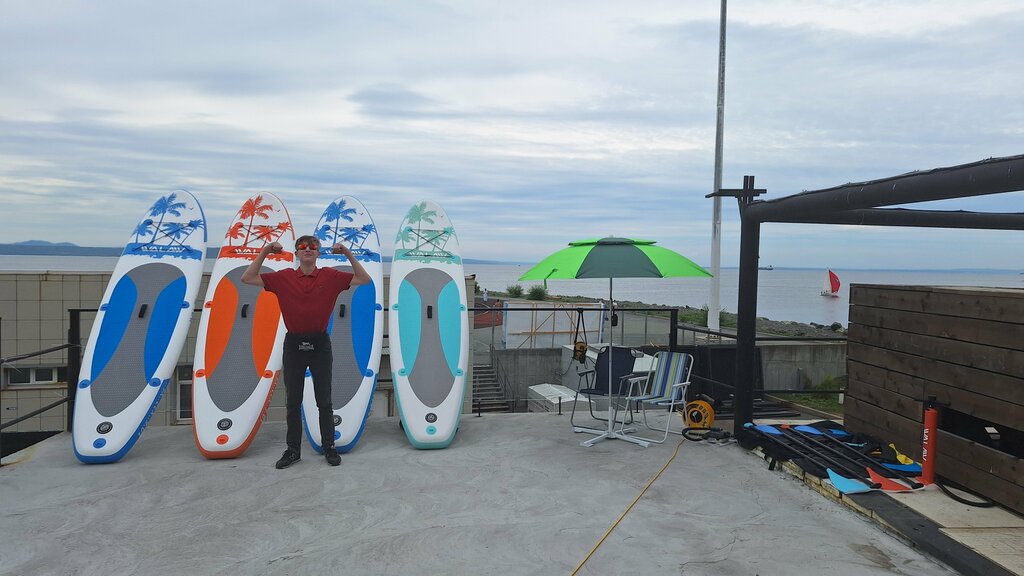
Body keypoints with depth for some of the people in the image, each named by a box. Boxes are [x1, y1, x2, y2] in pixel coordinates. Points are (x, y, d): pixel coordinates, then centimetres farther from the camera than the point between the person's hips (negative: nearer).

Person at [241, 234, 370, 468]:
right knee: (293, 401, 10)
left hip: (320, 344, -1)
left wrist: (348, 254, -8)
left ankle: (329, 447, 20)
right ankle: (293, 449, 21)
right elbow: (247, 278, 2)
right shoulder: (284, 277, 1)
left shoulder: (330, 276, 0)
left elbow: (364, 279, 0)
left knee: (324, 401, 8)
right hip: (294, 344, 1)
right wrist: (264, 253, -7)